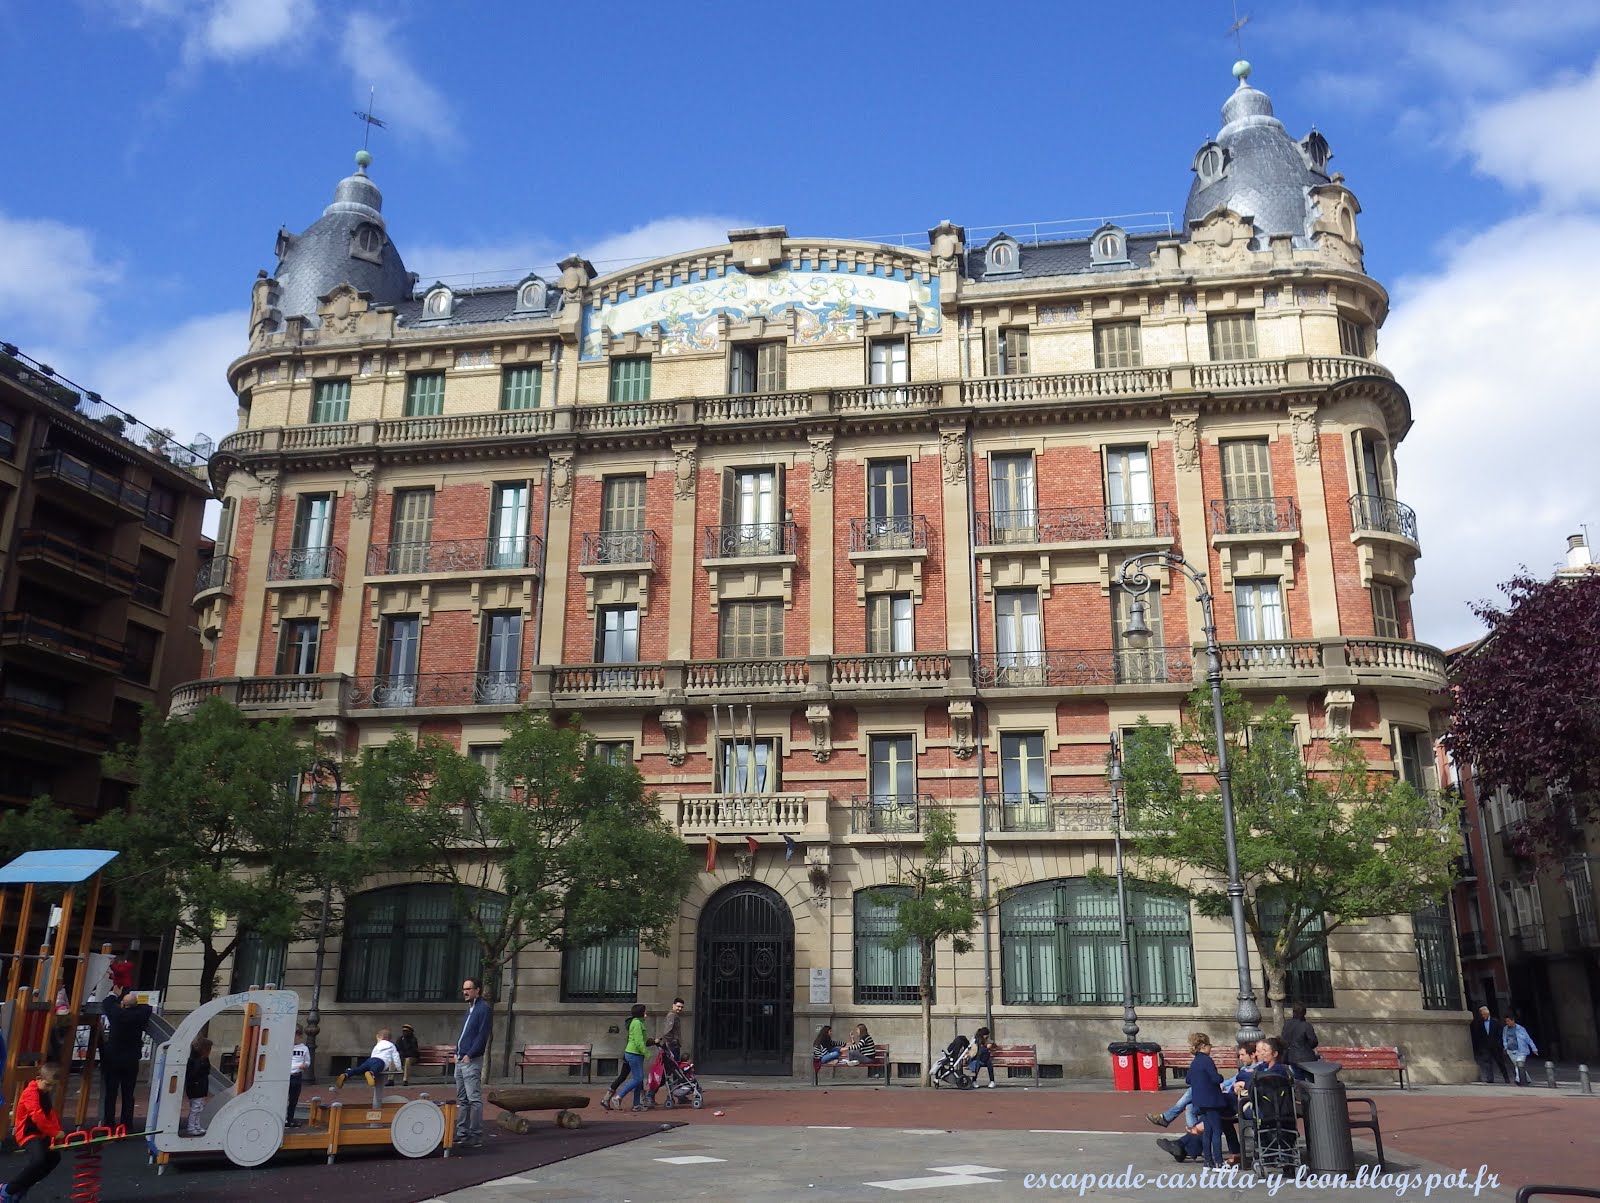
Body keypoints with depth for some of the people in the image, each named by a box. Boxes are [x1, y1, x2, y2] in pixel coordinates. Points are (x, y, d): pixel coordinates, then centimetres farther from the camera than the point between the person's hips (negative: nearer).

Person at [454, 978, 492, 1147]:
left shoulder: (483, 1009, -9)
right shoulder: (469, 1009, 18)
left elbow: (482, 1035, -16)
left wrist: (469, 1055, -17)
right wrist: (457, 1052, 11)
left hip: (472, 1061, -9)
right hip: (460, 1060, 9)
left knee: (474, 1099, -8)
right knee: (461, 1099, 12)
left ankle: (476, 1136, -6)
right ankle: (462, 1133, 18)